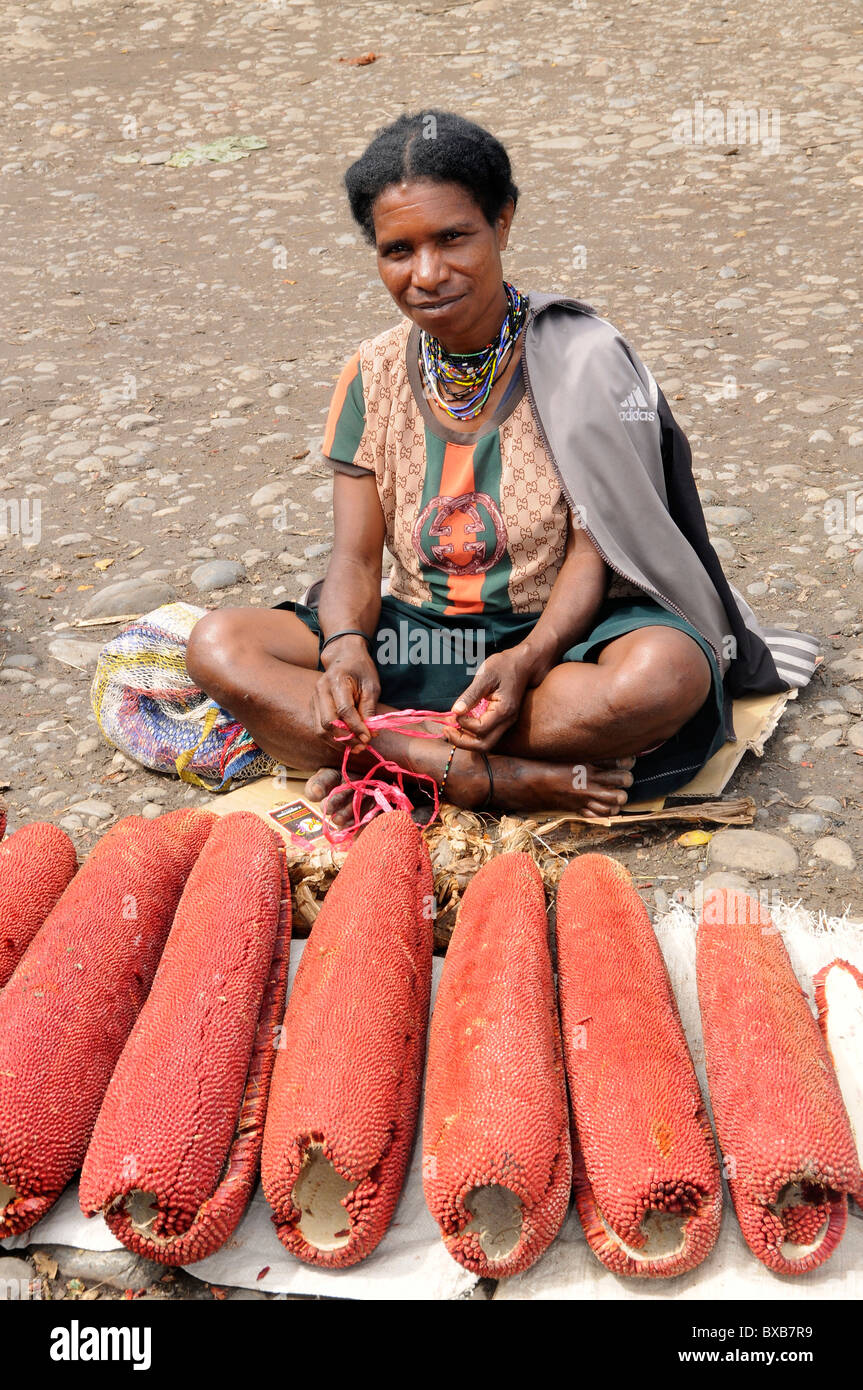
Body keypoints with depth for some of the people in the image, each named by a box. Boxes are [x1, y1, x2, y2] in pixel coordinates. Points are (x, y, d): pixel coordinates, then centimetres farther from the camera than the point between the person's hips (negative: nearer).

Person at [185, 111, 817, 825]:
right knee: (217, 645, -18)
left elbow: (593, 549, -10)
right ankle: (510, 779, -26)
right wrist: (347, 645, -21)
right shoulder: (376, 373, 3)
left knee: (669, 671, -37)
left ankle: (388, 761, -22)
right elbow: (356, 557, 2)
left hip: (556, 632, -3)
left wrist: (527, 659, -28)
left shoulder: (580, 357, -7)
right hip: (418, 638, 3)